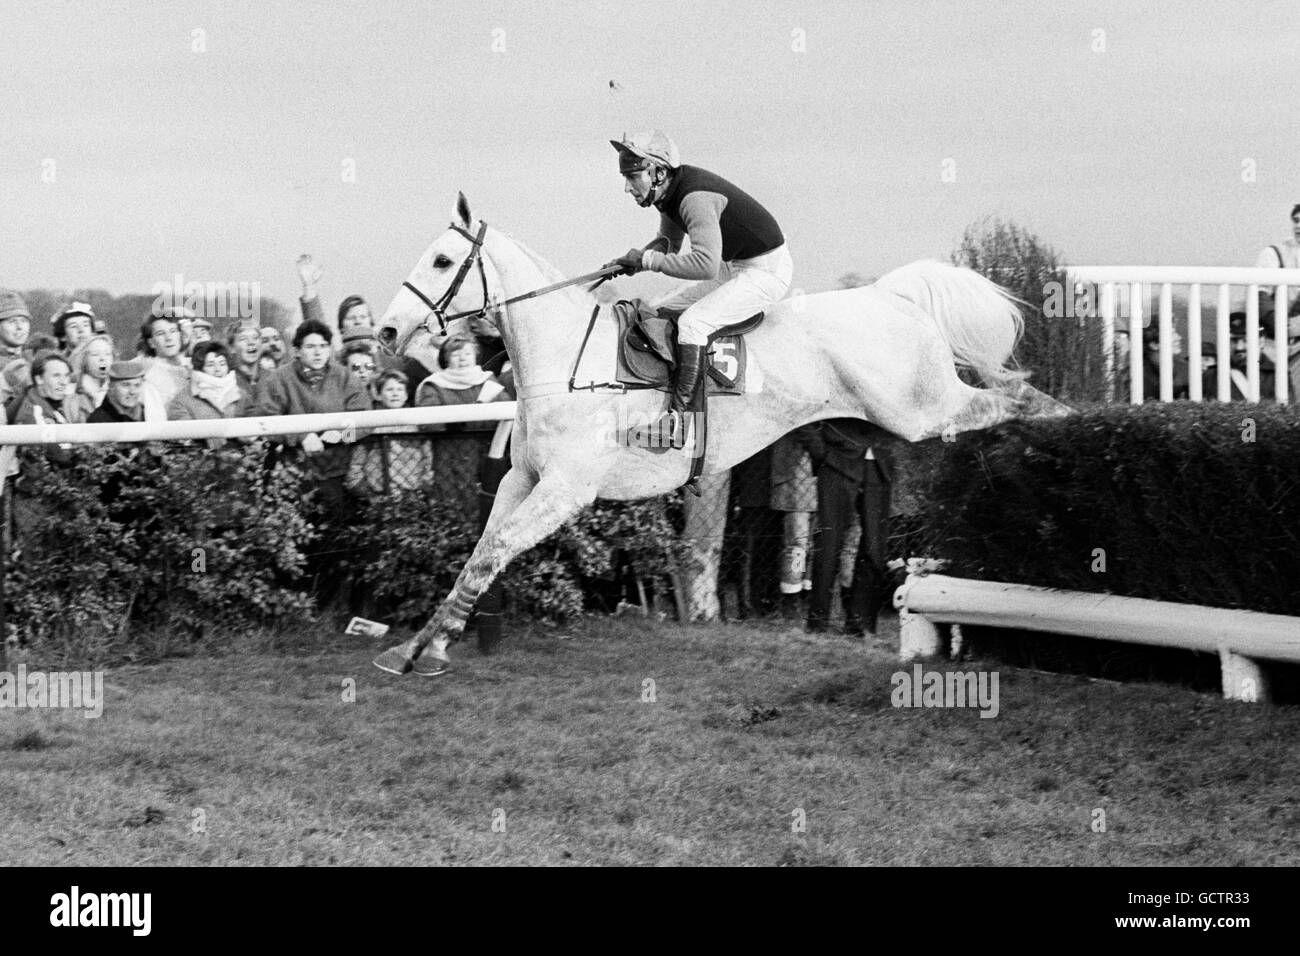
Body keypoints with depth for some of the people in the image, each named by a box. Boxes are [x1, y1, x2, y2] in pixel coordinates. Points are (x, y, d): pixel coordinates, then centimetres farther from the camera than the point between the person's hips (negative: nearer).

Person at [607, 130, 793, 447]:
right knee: (663, 314, 10)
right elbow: (669, 243, 19)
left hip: (767, 270, -11)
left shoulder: (696, 198, -29)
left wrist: (648, 260, -32)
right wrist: (633, 260, -1)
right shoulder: (670, 193, 1)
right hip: (734, 268, 11)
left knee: (692, 323, -26)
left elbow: (706, 263, -40)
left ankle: (682, 415, -27)